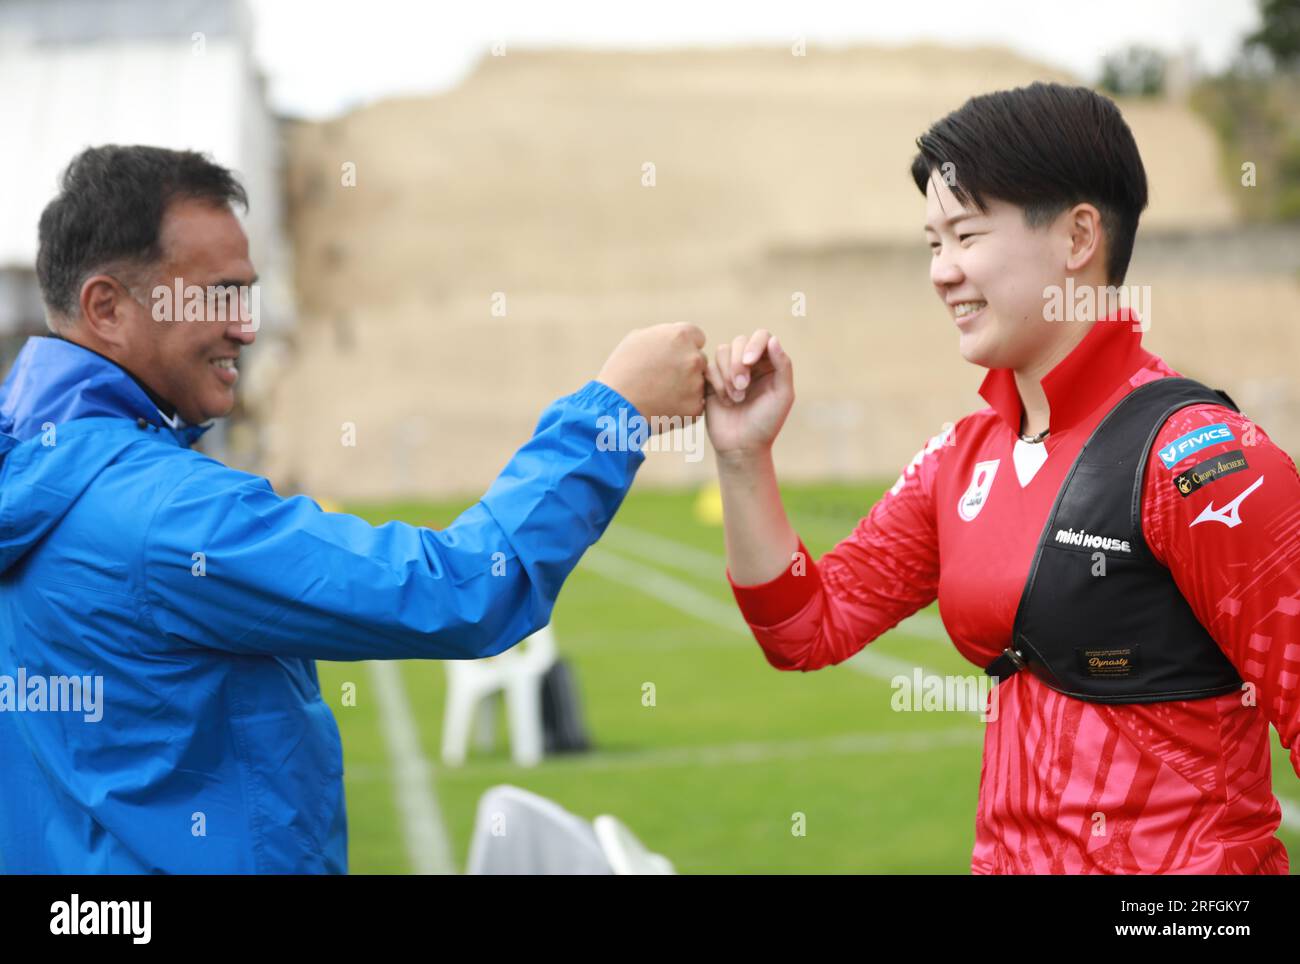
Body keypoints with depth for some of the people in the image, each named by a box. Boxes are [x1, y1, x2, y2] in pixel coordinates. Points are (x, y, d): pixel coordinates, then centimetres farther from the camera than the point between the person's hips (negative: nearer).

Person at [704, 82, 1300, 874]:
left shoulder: (1197, 455, -17)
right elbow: (810, 628, 9)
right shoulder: (967, 459, 6)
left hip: (1180, 858, -7)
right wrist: (743, 458, -3)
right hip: (1009, 855, 7)